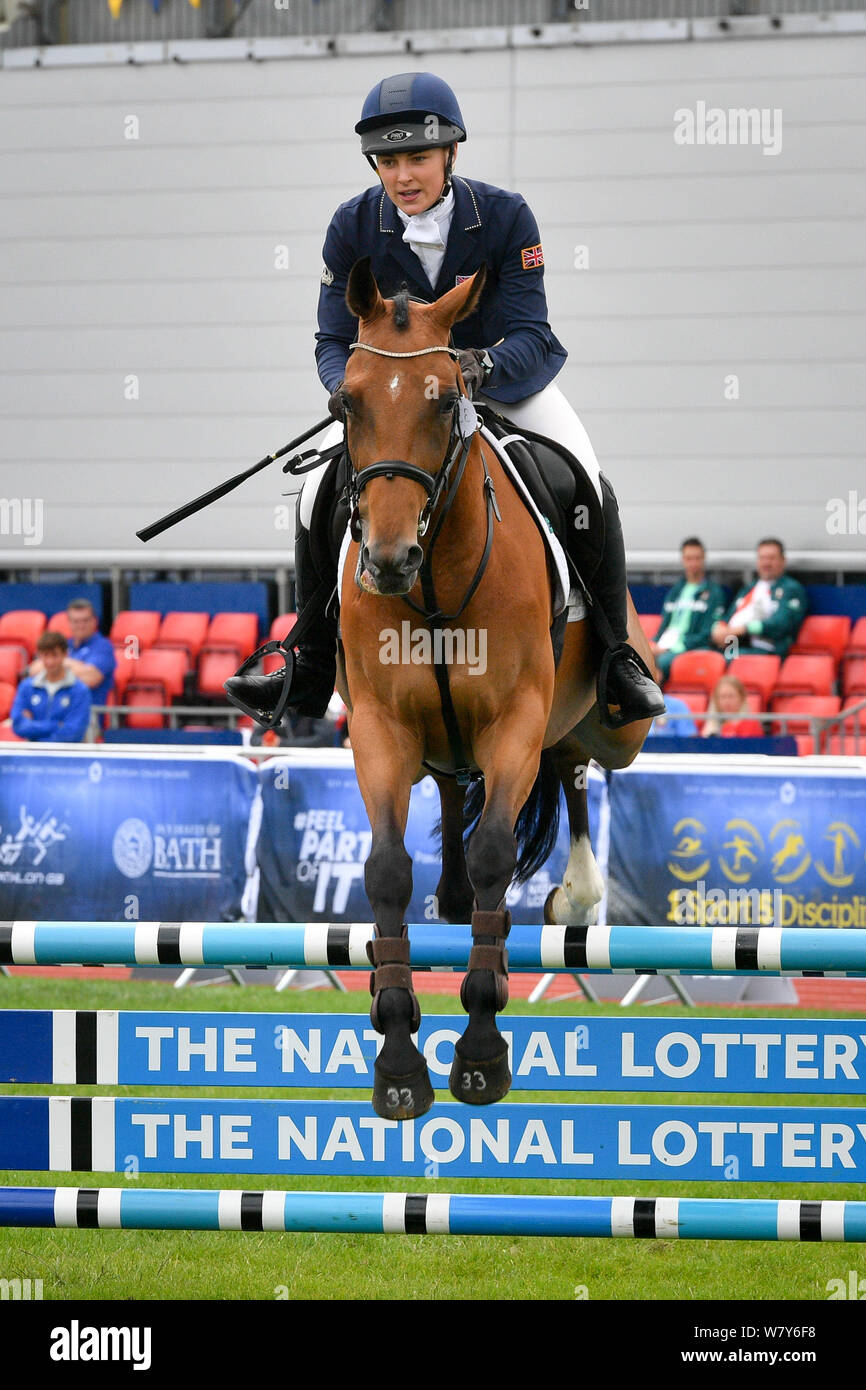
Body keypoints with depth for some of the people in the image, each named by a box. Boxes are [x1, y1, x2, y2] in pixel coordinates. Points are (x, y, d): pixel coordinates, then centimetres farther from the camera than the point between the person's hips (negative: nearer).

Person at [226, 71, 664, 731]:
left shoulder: (505, 217, -21)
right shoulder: (353, 227, -16)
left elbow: (529, 334, -25)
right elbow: (335, 340, -13)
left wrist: (482, 368, -48)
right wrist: (347, 387, -37)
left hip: (506, 379, -2)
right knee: (319, 492, -16)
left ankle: (618, 658, -4)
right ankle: (313, 671, 1)